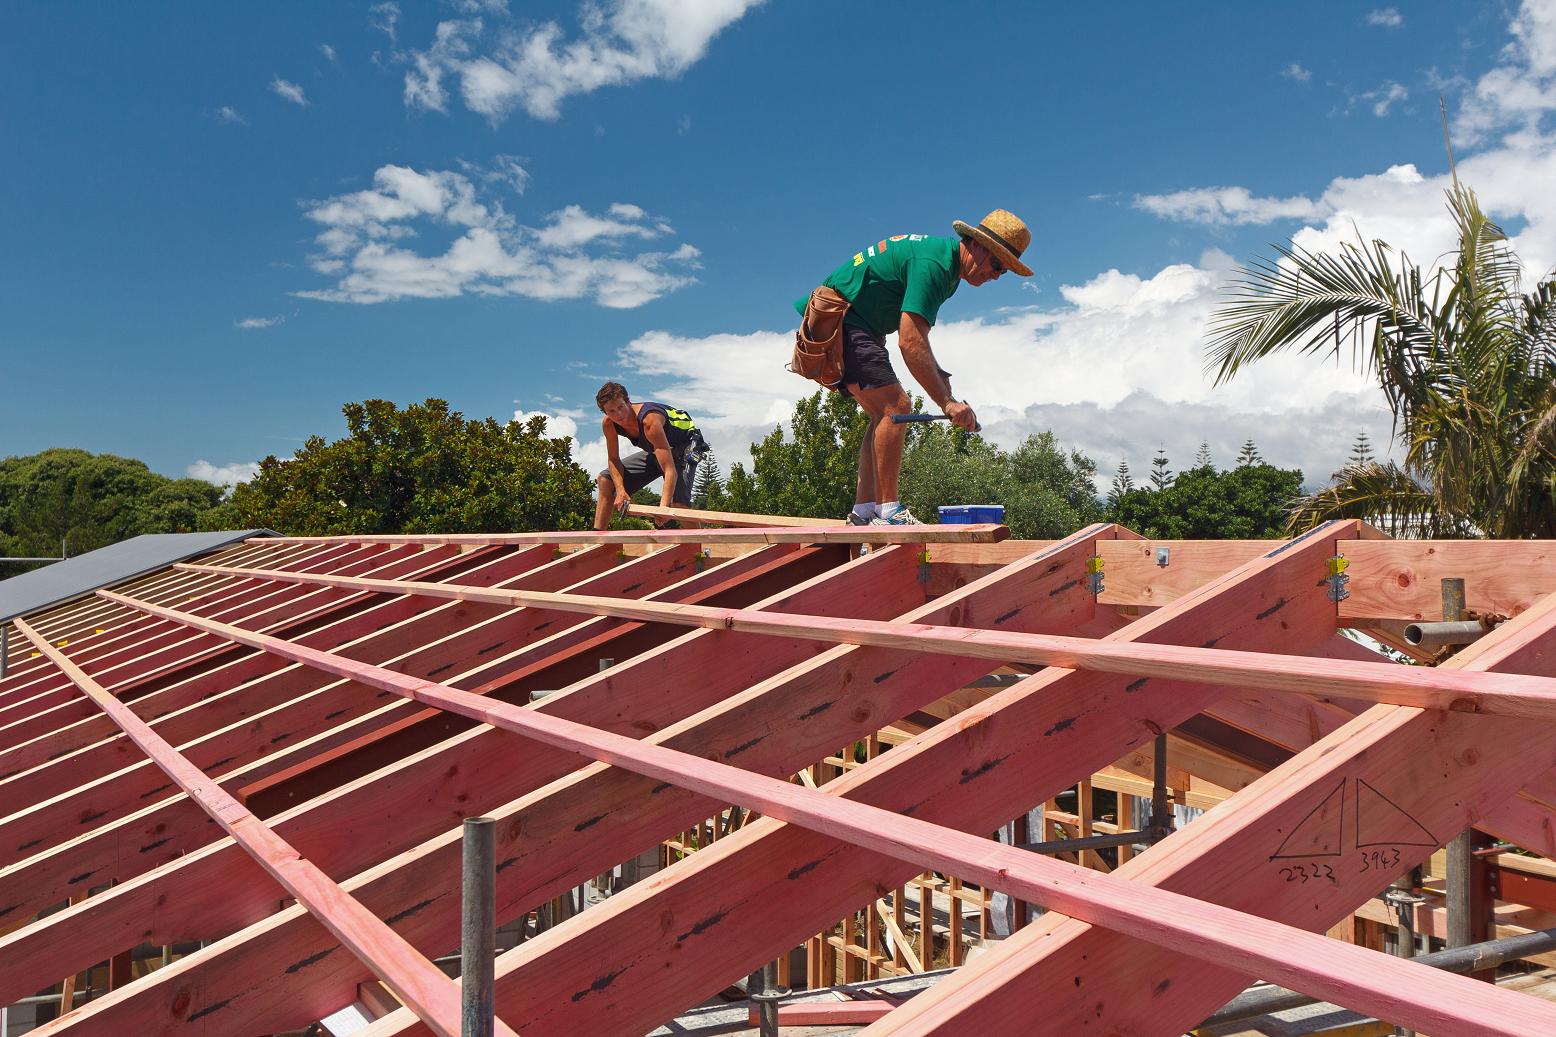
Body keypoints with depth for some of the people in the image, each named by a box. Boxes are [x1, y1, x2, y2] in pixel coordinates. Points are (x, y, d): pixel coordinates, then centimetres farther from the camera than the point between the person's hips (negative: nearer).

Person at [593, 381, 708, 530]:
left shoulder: (649, 421, -40)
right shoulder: (608, 424, -19)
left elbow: (670, 470, -45)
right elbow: (613, 460, -5)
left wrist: (664, 506, -57)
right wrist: (620, 491, -23)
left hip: (685, 446, -8)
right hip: (654, 452, 8)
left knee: (678, 501, -32)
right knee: (605, 480, 3)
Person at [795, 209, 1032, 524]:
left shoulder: (948, 266, 12)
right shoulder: (934, 262, -21)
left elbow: (914, 332, 23)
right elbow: (910, 342, -29)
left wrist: (936, 373, 9)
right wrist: (946, 402, -28)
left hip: (857, 326, 11)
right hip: (838, 319, -11)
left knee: (884, 414, 7)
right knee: (895, 407, -17)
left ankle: (863, 510, 6)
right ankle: (888, 511, -16)